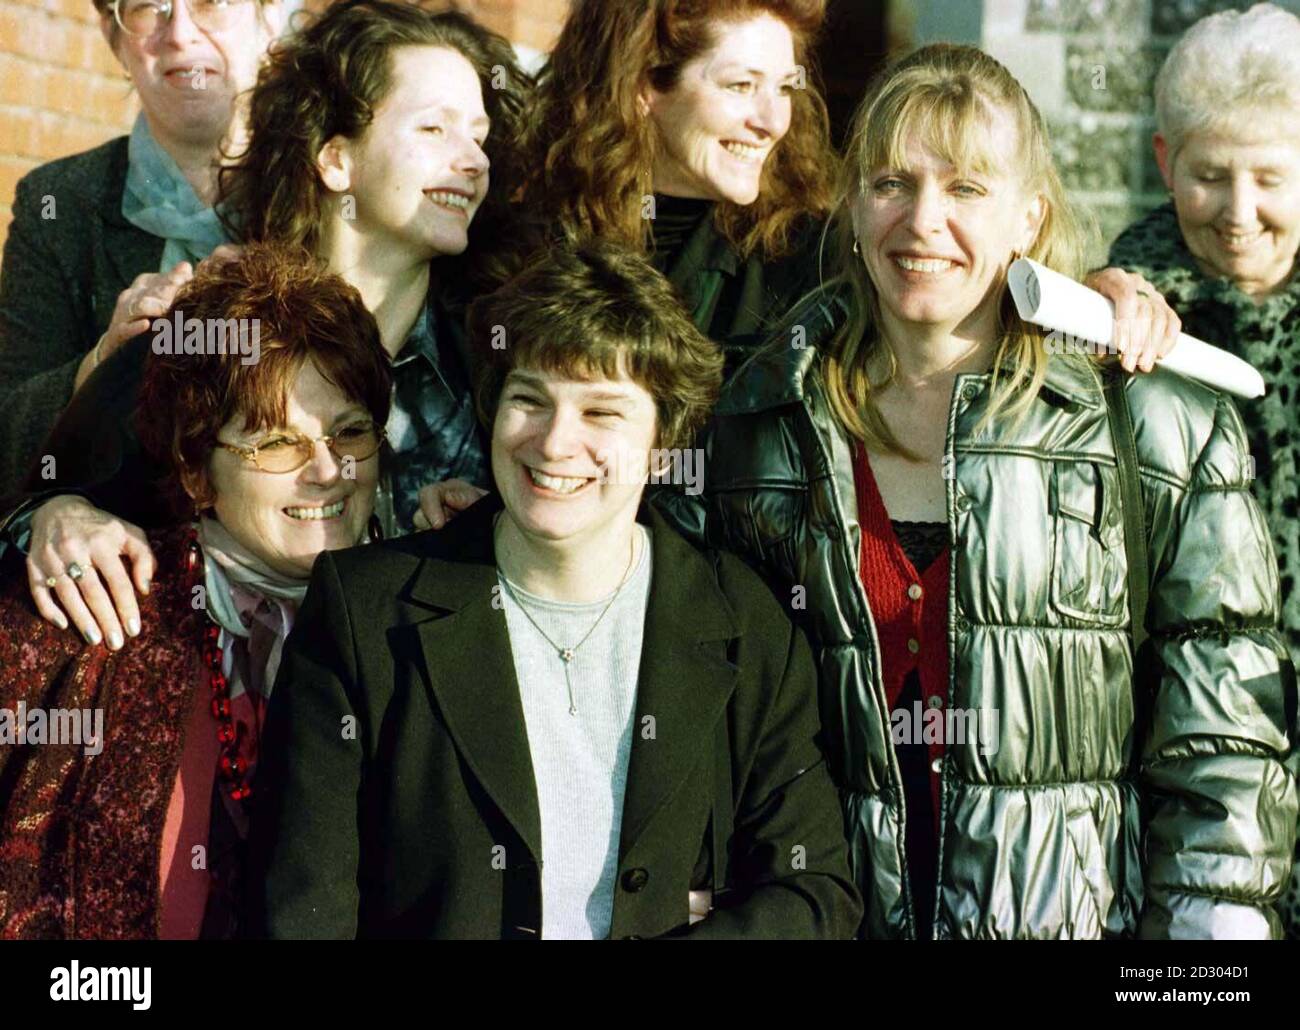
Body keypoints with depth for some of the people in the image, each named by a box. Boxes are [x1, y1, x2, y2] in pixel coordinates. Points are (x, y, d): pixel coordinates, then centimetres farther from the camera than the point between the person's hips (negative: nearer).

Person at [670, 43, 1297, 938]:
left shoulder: (1162, 428, -5)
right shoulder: (762, 427, 2)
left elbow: (1224, 736, -5)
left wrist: (1216, 912, -11)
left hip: (1083, 912, -2)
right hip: (843, 913, 2)